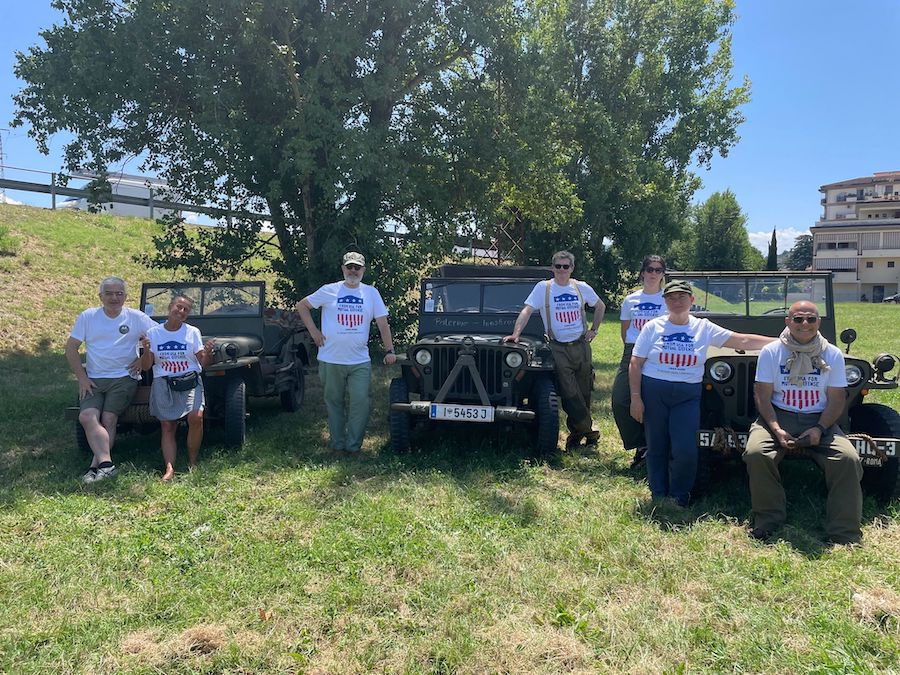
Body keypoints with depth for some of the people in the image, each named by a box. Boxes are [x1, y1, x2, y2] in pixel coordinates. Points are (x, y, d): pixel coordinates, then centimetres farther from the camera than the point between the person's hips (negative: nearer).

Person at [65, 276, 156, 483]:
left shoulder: (136, 317, 2)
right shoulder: (87, 317, 6)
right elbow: (71, 348, 7)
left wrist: (144, 359, -5)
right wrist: (81, 377, -2)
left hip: (124, 378, -2)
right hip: (93, 380, 2)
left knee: (108, 419, -16)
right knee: (86, 417, -19)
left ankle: (96, 465, -14)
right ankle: (106, 464, -26)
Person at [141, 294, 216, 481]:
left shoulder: (193, 332, 5)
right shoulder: (153, 333, 7)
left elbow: (202, 363, 5)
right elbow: (146, 366, 6)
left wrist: (207, 352, -16)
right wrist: (146, 350, -13)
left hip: (190, 382, -1)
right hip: (163, 383, 1)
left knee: (196, 417, -22)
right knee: (167, 426, -5)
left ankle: (192, 462, -8)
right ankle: (169, 469, -9)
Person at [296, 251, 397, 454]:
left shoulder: (371, 293, 5)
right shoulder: (329, 291, 1)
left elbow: (383, 323, 4)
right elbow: (301, 306, 9)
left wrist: (389, 350, -3)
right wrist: (314, 331, 1)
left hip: (360, 361, 0)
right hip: (331, 360, 0)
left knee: (360, 401, -6)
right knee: (334, 401, 9)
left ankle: (353, 445, 7)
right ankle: (337, 444, 21)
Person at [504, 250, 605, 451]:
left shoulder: (581, 288, 5)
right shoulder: (543, 288, -3)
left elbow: (600, 306, 21)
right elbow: (527, 310, -12)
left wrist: (593, 330, 11)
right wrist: (516, 333, -25)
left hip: (581, 345, 3)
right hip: (559, 349, -3)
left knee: (584, 393, 8)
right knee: (570, 394, -7)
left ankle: (577, 432, 26)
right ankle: (588, 431, 8)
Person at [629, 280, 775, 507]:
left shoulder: (703, 328, 3)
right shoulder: (653, 327, 0)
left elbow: (743, 341, 0)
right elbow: (635, 364, -1)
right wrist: (635, 398, -8)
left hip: (687, 395, 1)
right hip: (653, 393, 0)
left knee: (685, 450, -9)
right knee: (656, 448, 6)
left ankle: (679, 500, 12)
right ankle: (659, 499, 20)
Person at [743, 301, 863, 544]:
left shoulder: (833, 355, 1)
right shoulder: (771, 352, -3)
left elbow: (836, 399, 1)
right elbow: (763, 396, -4)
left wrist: (820, 429, -15)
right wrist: (776, 430, -18)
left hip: (820, 421, 1)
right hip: (778, 417, -1)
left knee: (849, 460, -23)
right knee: (755, 453, -28)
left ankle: (845, 533, -8)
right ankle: (768, 520, -8)